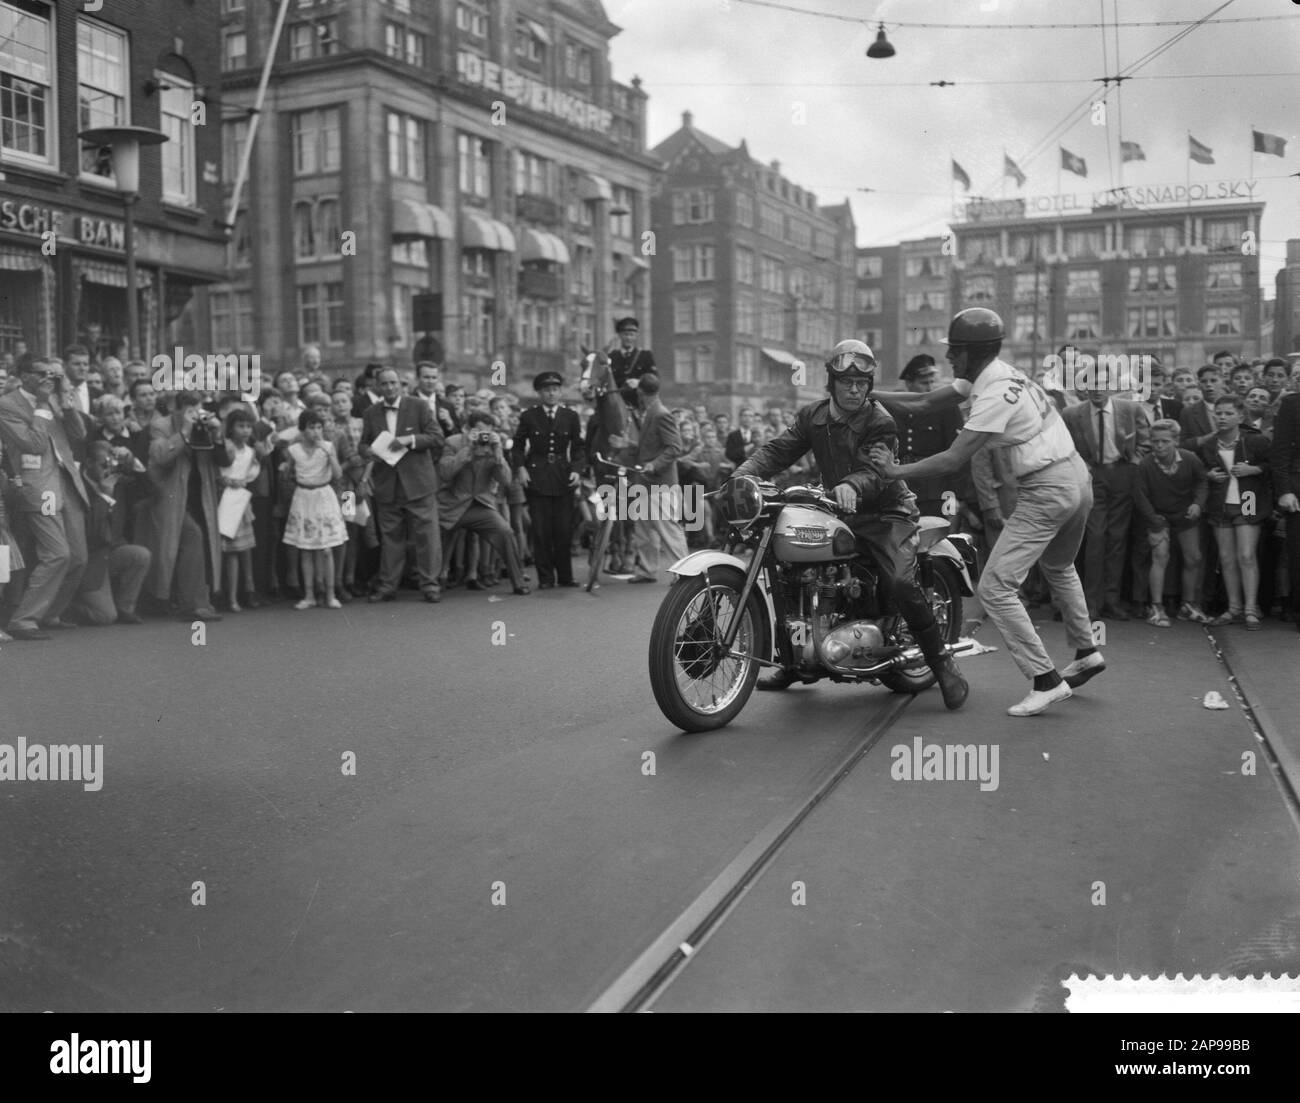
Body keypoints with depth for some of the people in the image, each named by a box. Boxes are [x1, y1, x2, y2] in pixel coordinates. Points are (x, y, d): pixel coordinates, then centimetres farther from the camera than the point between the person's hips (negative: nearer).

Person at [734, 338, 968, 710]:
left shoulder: (880, 422, -14)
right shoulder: (813, 417, 4)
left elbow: (877, 468, -30)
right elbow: (778, 450, -5)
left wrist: (851, 486, -53)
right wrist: (744, 473, -25)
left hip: (885, 514, -6)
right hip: (838, 513, 6)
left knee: (901, 582, -27)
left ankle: (943, 664, -10)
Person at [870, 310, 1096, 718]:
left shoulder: (994, 394, -20)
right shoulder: (992, 374, 8)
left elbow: (952, 460, -23)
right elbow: (926, 402, 11)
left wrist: (897, 470, -14)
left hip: (1045, 492, -11)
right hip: (1077, 476, 11)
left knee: (995, 587, -8)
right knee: (1058, 568, 32)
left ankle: (1046, 681, -7)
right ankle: (1086, 653, 42)